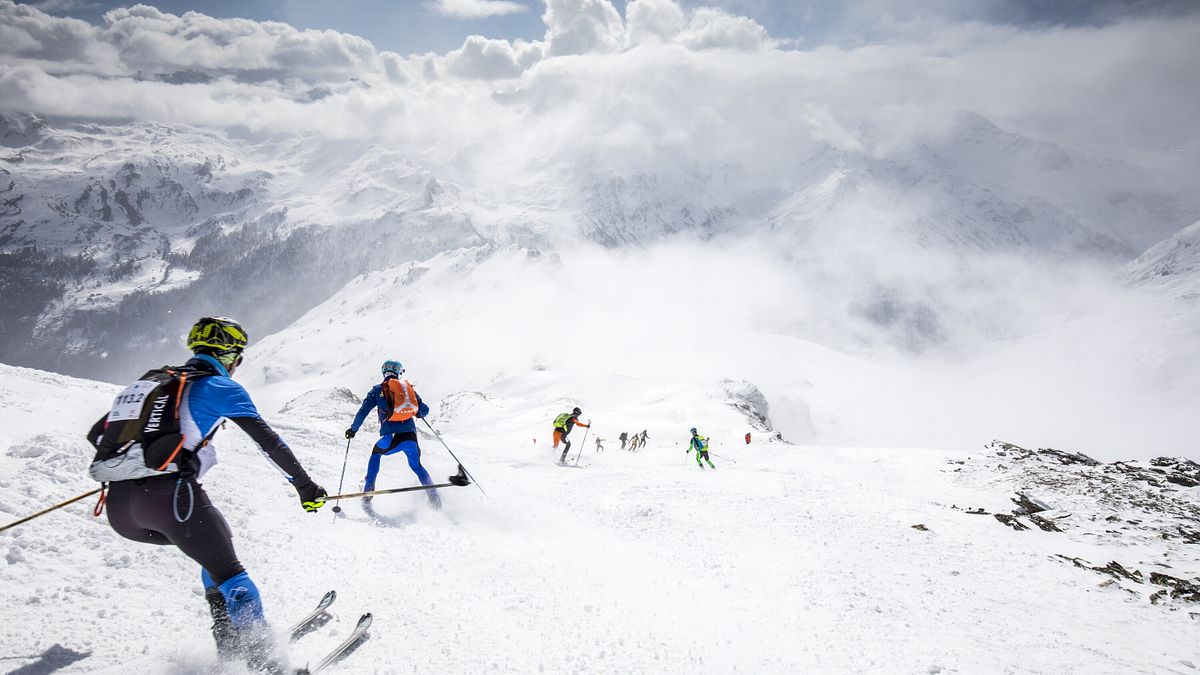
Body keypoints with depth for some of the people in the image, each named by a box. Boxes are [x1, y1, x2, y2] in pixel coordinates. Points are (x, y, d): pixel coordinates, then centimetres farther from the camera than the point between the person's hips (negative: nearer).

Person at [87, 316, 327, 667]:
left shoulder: (151, 381, 24)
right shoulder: (220, 387, 3)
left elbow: (97, 434, 28)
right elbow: (268, 440, -2)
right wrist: (304, 484, 4)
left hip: (118, 508, 8)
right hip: (172, 496, -7)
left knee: (213, 545, 25)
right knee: (230, 574, 2)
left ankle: (229, 643, 23)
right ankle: (260, 659, -5)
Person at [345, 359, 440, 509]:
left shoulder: (378, 390, 10)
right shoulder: (409, 387, 16)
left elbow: (363, 412, 6)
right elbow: (424, 410, 16)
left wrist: (353, 429, 20)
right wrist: (417, 413, 39)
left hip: (391, 438, -1)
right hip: (410, 435, 1)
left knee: (376, 453, 32)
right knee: (416, 466, 21)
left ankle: (368, 492, 27)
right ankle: (434, 498, 5)